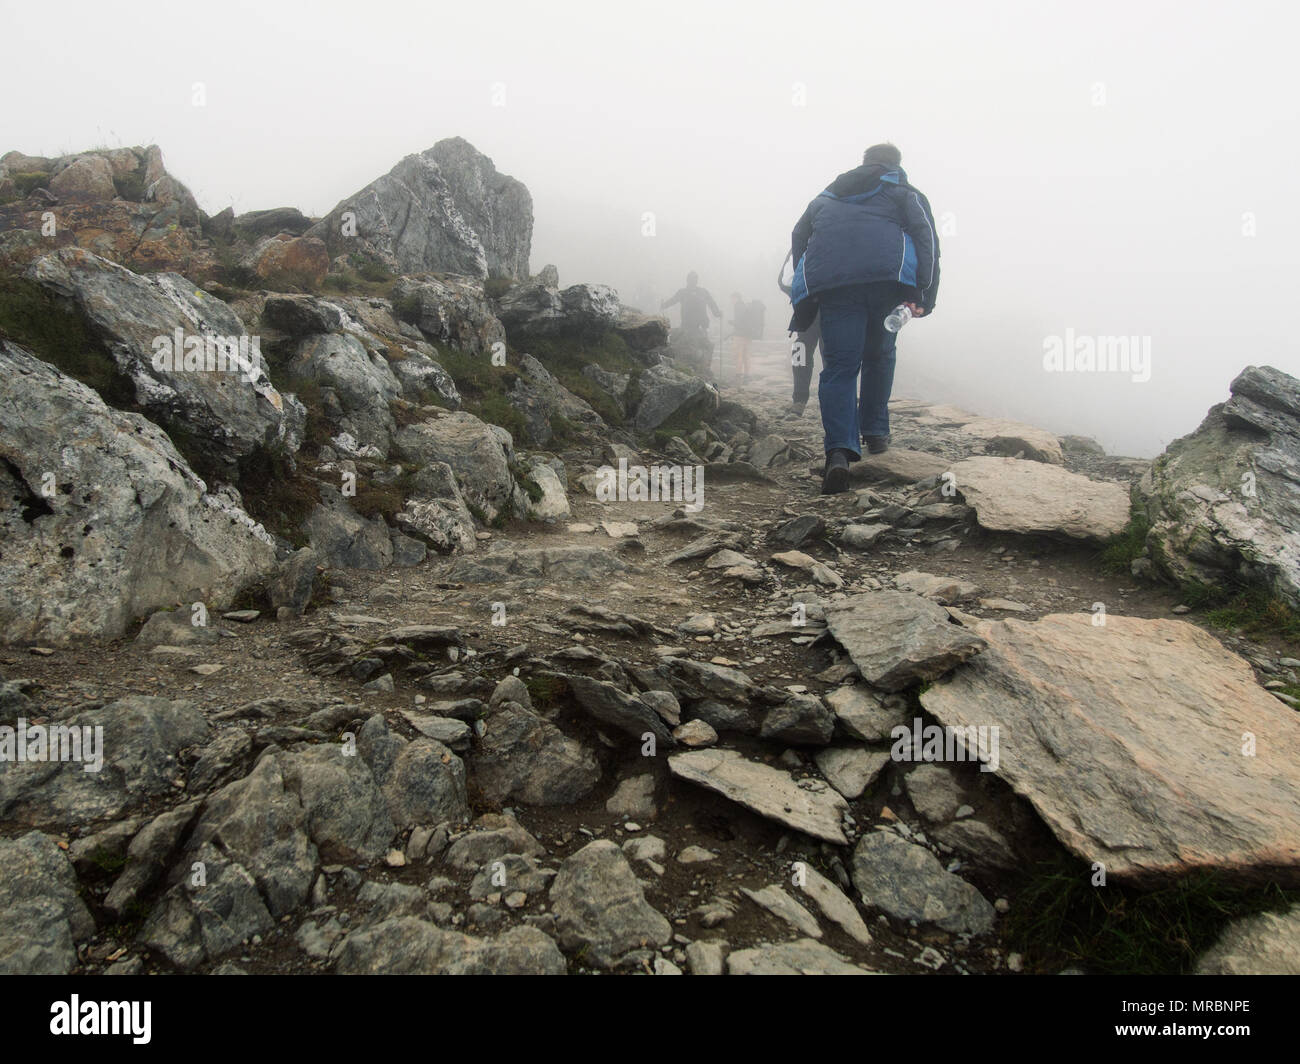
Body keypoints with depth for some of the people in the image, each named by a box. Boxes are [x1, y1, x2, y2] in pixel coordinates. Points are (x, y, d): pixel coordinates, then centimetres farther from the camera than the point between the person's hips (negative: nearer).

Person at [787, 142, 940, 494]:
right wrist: (924, 295, 1)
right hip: (886, 277, -1)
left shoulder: (828, 196, 34)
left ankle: (840, 451, -21)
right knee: (878, 355, 22)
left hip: (831, 283, 1)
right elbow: (925, 235, 8)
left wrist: (806, 298, 23)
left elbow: (799, 235, 25)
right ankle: (875, 432, 25)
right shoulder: (905, 193, 25)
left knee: (839, 366, -2)